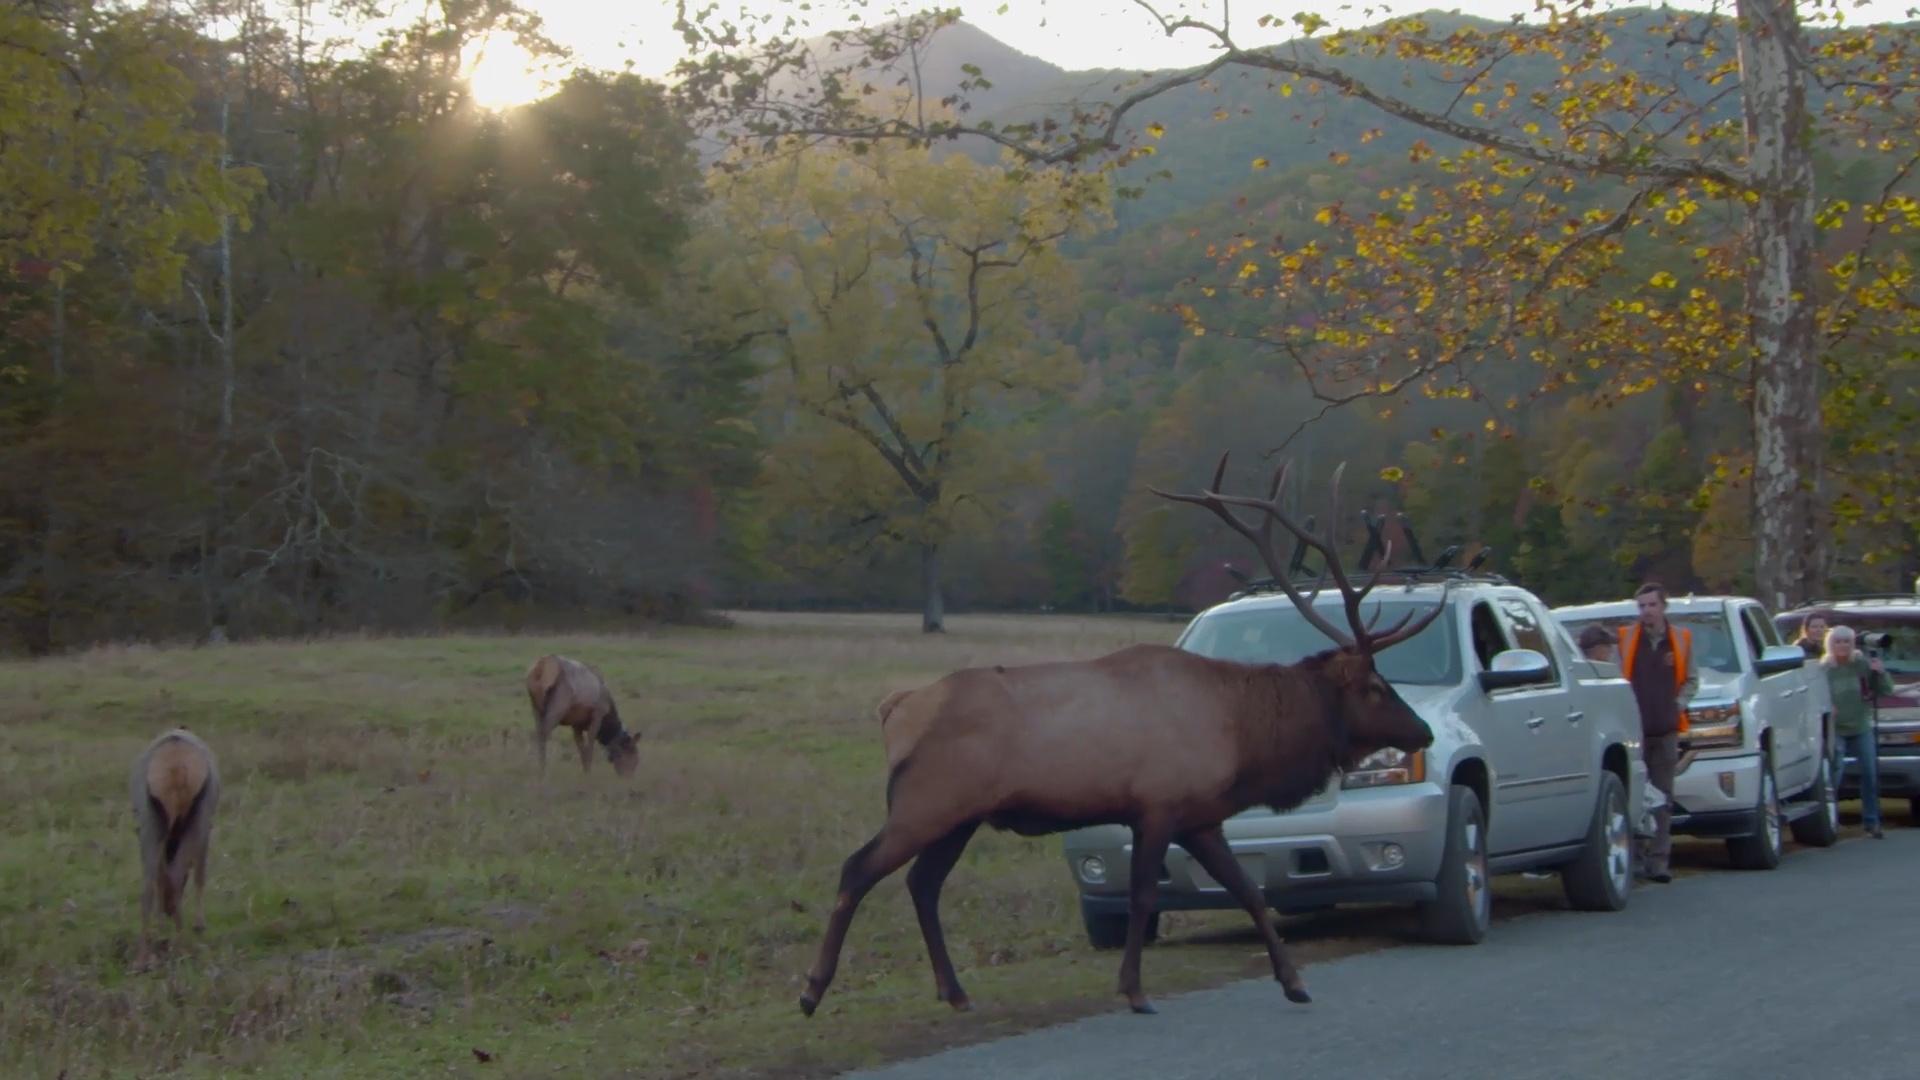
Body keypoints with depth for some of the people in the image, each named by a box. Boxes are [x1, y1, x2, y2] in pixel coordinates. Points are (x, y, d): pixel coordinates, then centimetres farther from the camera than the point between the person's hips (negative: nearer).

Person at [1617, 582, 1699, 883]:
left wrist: (1679, 704, 2)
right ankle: (1635, 856, 1)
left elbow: (1691, 680, 17)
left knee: (1663, 799, 2)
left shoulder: (1681, 639, 10)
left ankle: (1658, 860, 3)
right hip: (1633, 729, -2)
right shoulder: (1624, 638, 3)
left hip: (1665, 731, 2)